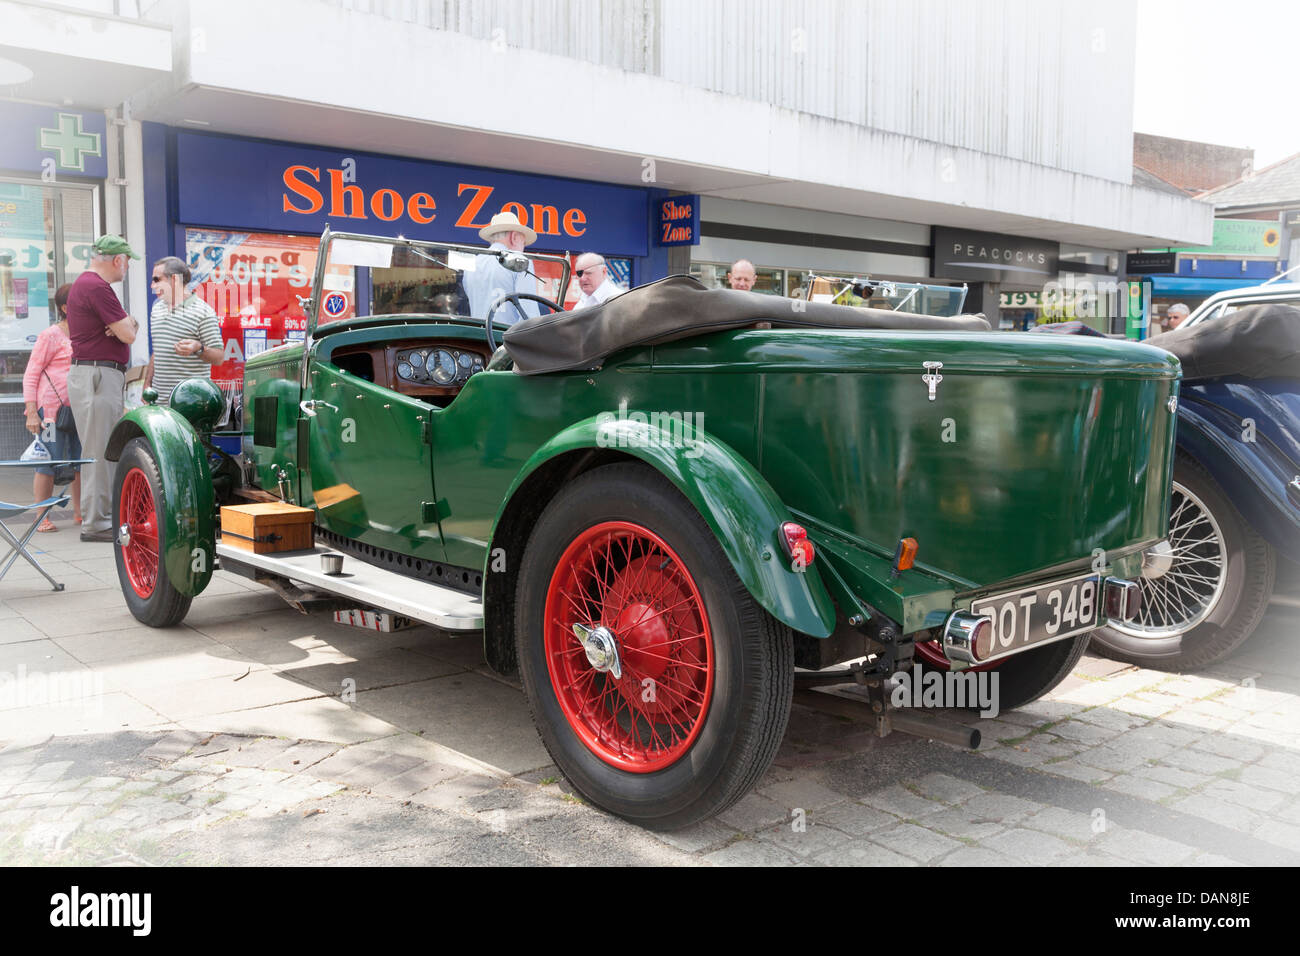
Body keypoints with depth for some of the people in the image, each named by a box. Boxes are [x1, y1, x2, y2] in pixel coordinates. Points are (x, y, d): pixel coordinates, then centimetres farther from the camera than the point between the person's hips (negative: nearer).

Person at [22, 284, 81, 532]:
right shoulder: (50, 336, -5)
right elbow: (31, 375, -7)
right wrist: (31, 411, -13)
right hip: (52, 408, -6)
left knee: (81, 462, 9)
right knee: (49, 464, -3)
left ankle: (80, 513, 19)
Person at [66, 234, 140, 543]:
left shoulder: (85, 283, 20)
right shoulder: (97, 287, -15)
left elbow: (126, 327, 21)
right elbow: (128, 334, -16)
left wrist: (125, 323, -3)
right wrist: (129, 324, 6)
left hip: (101, 376, 11)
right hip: (97, 376, -11)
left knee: (107, 449, 14)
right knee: (99, 451, -7)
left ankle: (106, 514, 20)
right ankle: (95, 523, -2)